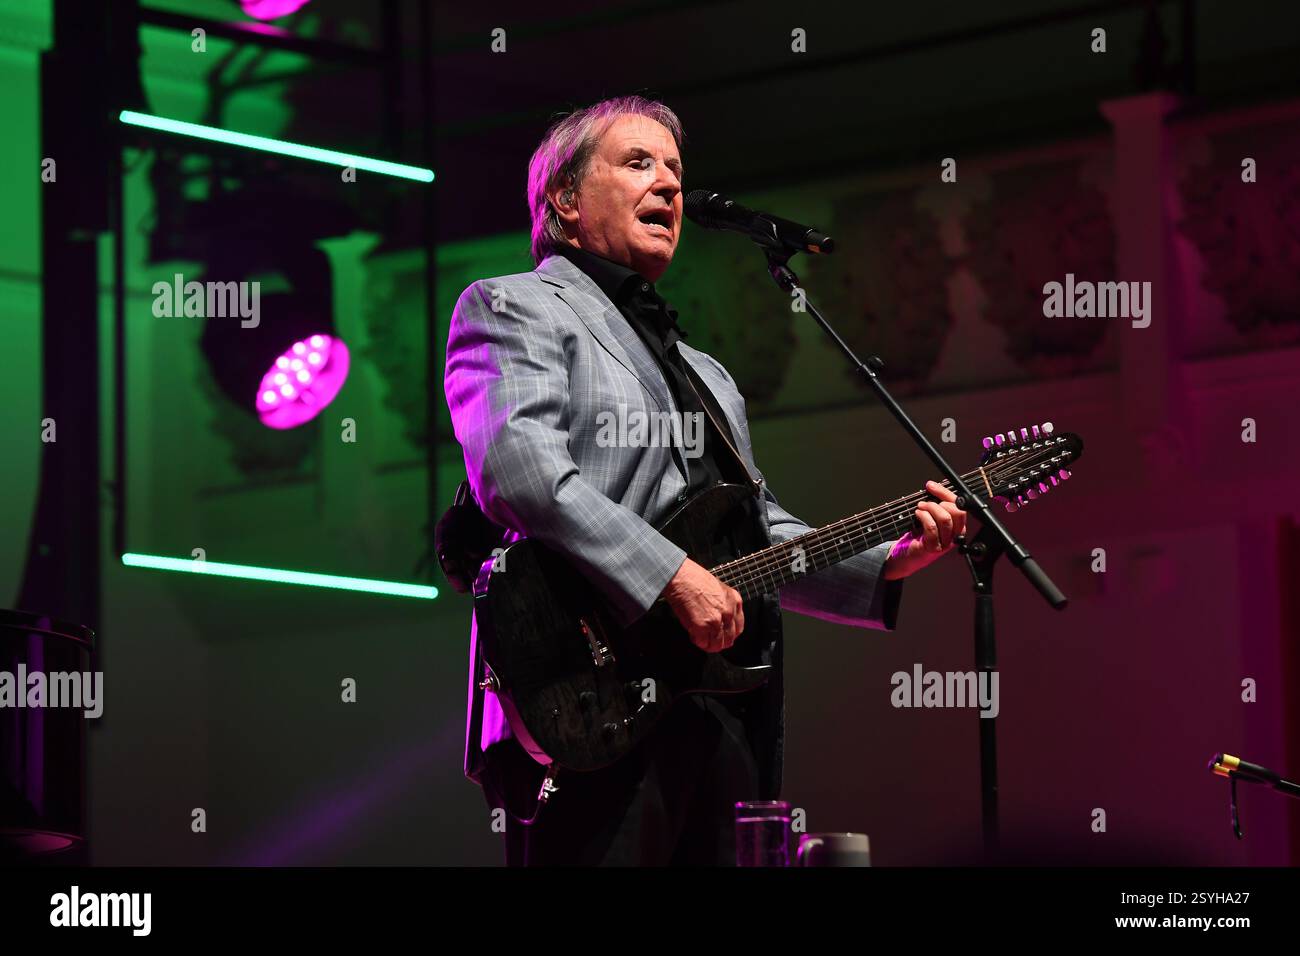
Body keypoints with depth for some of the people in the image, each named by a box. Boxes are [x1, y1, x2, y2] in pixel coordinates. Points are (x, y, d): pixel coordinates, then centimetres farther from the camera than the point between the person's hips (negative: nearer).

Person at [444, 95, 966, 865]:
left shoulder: (704, 372, 31)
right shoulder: (511, 309, 4)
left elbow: (765, 534, 29)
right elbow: (518, 472, -14)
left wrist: (889, 562, 11)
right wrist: (675, 578, -19)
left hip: (721, 716, 8)